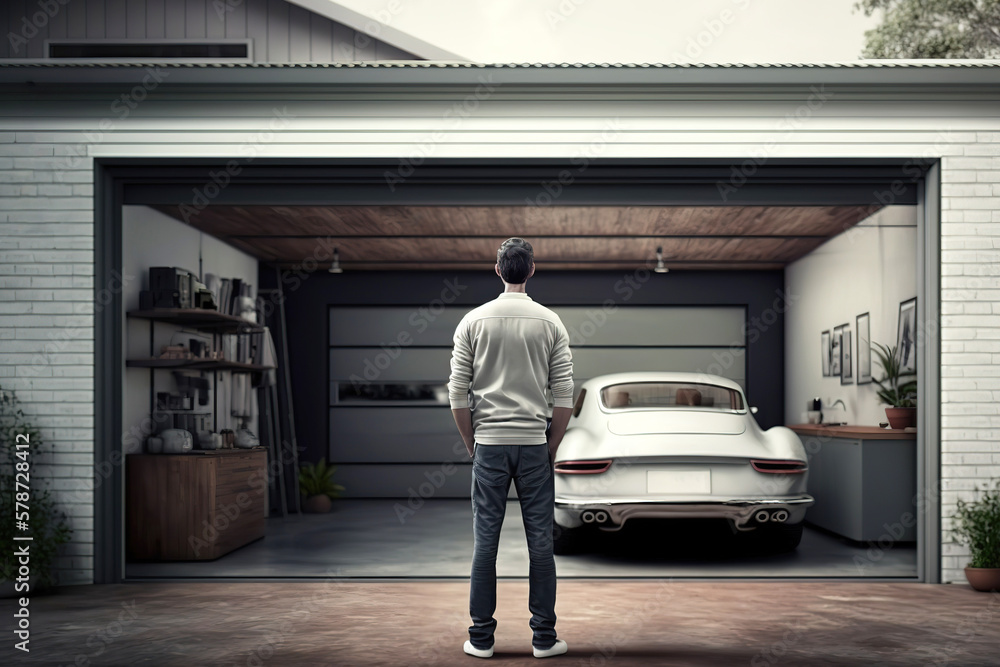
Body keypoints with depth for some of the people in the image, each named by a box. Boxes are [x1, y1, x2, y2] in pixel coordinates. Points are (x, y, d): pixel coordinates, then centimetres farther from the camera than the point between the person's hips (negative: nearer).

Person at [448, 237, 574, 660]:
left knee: (486, 540, 4)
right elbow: (564, 396, -3)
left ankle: (482, 637, 8)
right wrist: (552, 447, 8)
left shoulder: (473, 321, -3)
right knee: (540, 540, 5)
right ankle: (544, 637, 9)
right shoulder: (551, 323, -1)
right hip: (534, 444, 0)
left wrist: (471, 444, 8)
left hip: (489, 443, 0)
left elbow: (458, 394, -3)